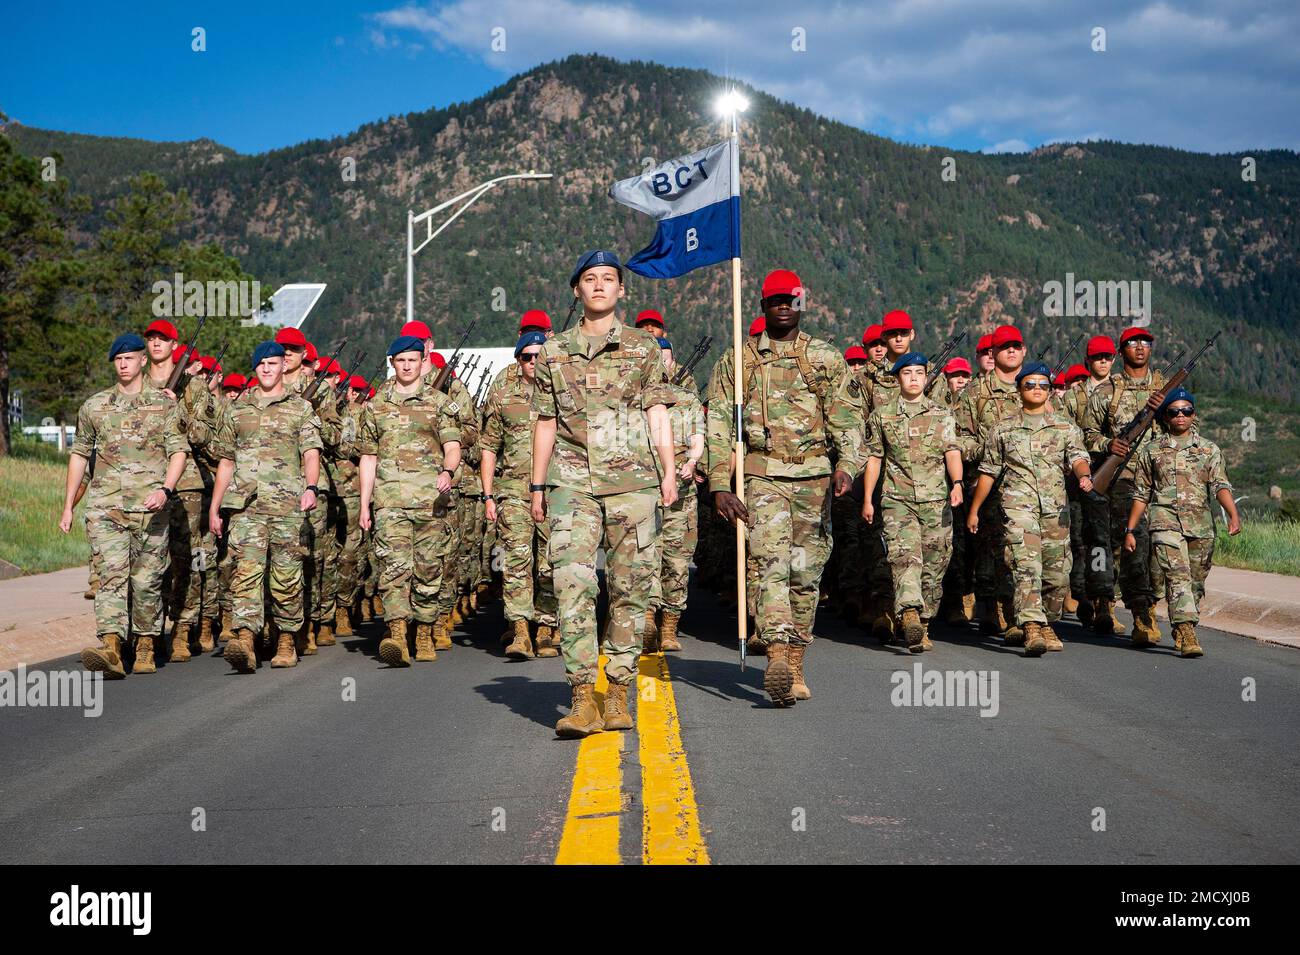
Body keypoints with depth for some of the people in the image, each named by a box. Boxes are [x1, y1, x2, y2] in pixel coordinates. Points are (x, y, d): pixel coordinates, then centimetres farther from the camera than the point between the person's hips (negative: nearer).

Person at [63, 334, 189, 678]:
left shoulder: (164, 404, 8)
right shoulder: (94, 405, 13)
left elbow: (179, 450, 2)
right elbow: (79, 455, 17)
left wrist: (165, 489, -14)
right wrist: (68, 505, 13)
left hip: (150, 507, -1)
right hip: (105, 506, 1)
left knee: (147, 580, 4)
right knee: (111, 573, -13)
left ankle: (145, 648, 17)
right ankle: (110, 649, -24)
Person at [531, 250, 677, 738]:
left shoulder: (644, 348, 10)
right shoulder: (554, 351, 13)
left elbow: (658, 414, 6)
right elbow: (546, 422, 15)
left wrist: (669, 471, -4)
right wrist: (537, 486, 12)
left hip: (632, 480, 0)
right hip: (572, 482, 0)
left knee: (630, 588, 1)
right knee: (573, 584, -13)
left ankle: (617, 692, 11)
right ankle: (582, 698, -15)